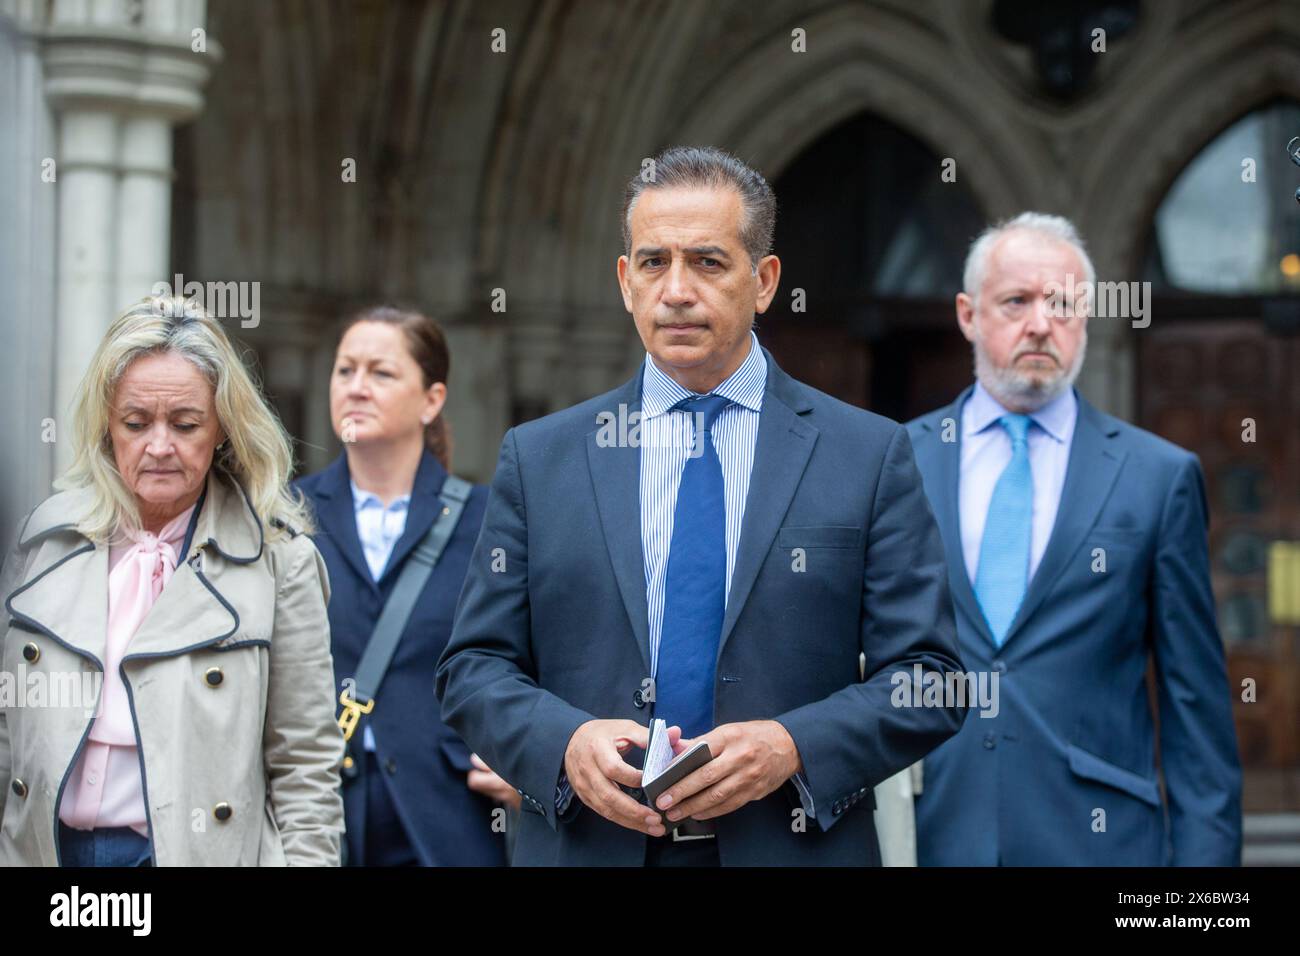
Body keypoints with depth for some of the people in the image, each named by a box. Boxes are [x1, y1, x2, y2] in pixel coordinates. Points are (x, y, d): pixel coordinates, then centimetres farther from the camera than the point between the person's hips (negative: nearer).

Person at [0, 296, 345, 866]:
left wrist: (306, 857, -11)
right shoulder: (47, 537, 6)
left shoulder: (280, 561, -5)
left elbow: (305, 766, -4)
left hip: (203, 850, -3)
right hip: (49, 846, 3)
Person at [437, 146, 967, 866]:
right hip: (588, 844, 1)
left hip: (791, 845, -1)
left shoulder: (868, 455, -1)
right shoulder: (538, 457, 4)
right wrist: (565, 740, -16)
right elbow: (474, 666, 3)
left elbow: (928, 677, -4)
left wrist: (792, 748, -19)